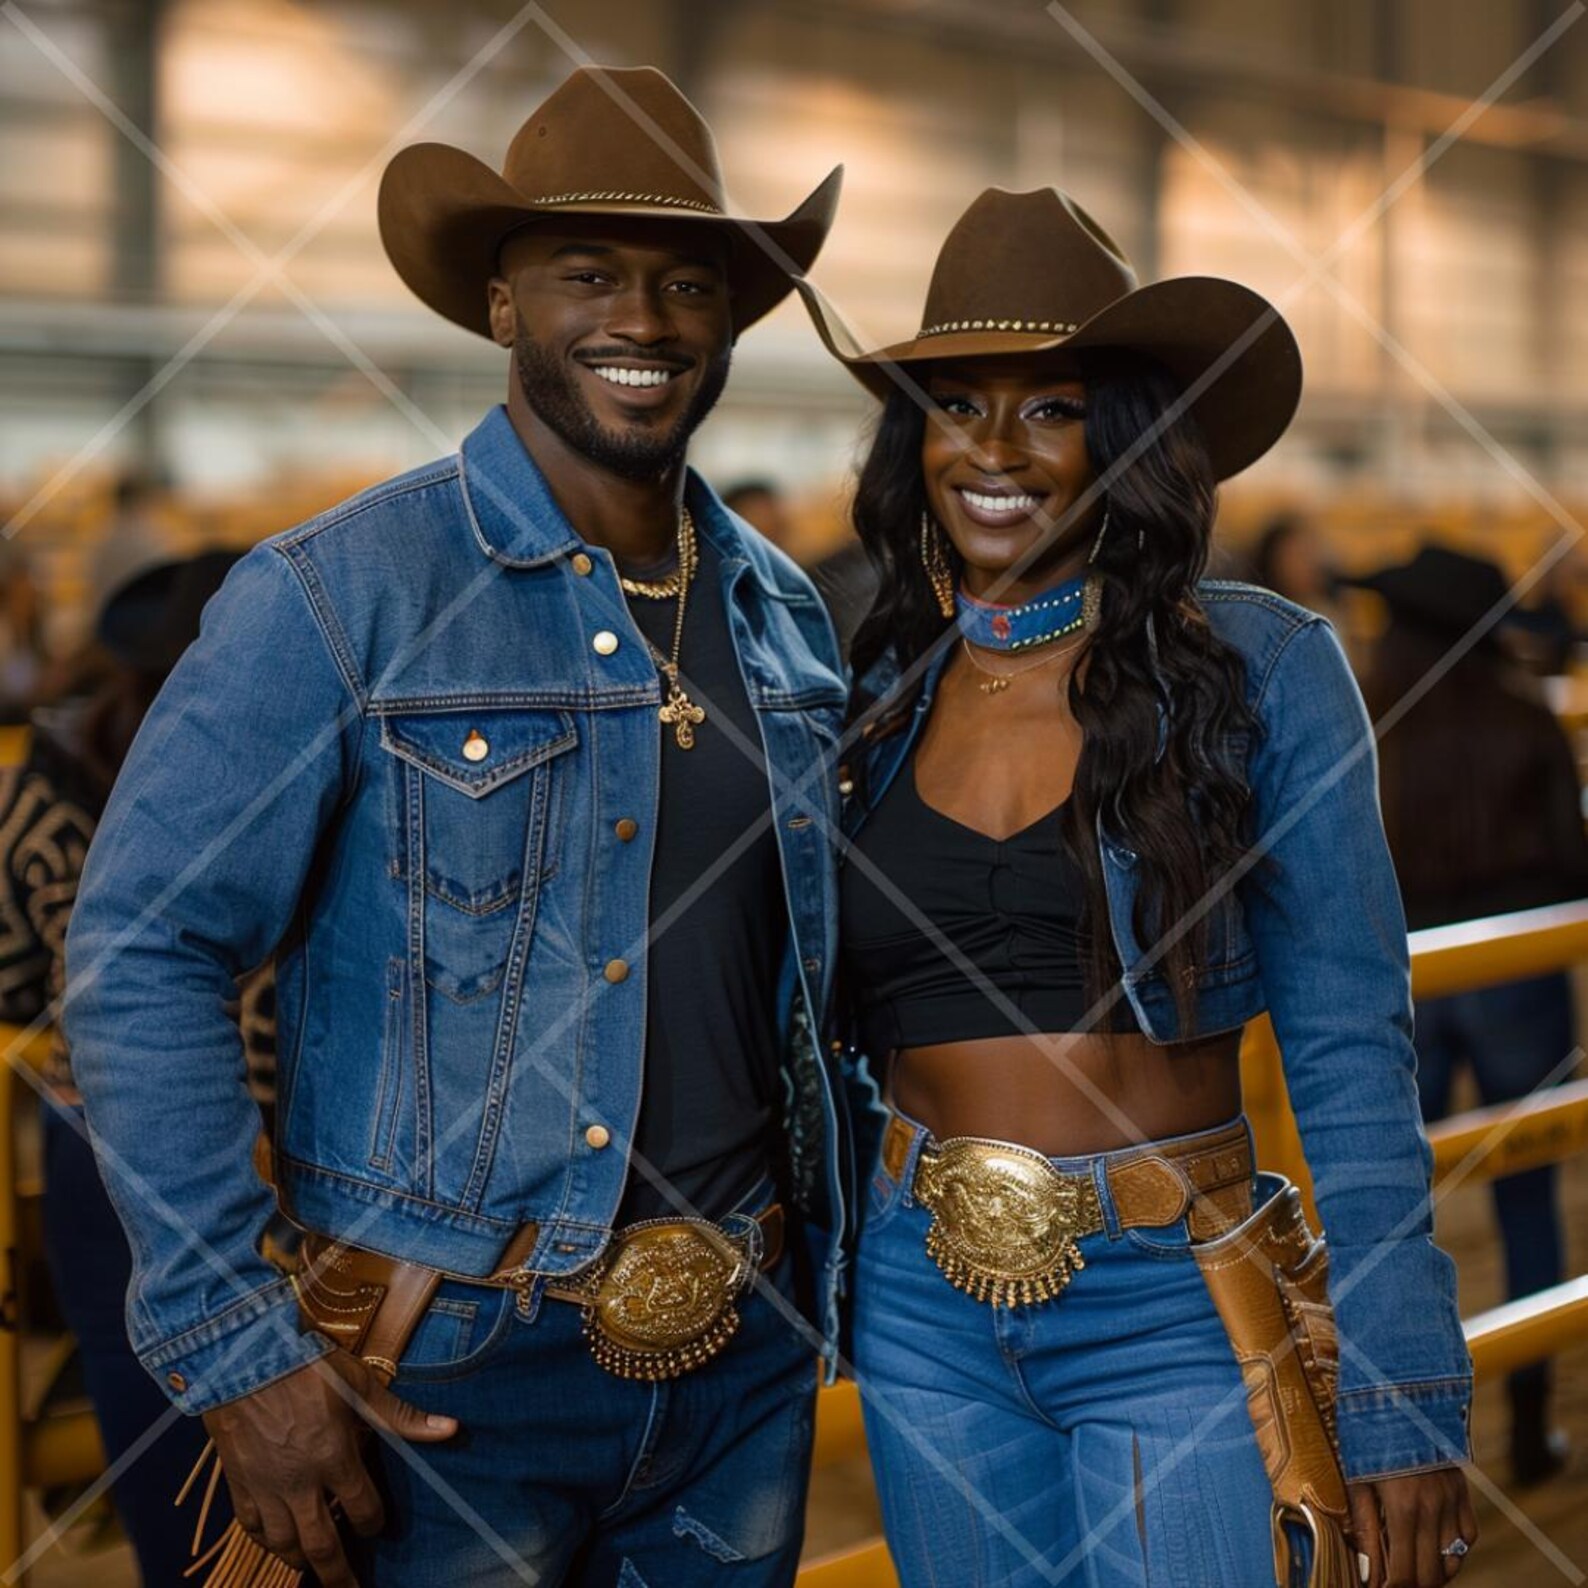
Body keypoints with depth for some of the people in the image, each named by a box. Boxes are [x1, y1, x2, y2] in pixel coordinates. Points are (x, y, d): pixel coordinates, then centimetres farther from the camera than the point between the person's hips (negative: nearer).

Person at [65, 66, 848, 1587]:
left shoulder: (784, 617, 7)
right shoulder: (336, 596, -11)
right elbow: (135, 957, -14)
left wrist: (812, 1276, 13)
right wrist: (236, 1350, -16)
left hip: (744, 1371, 5)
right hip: (454, 1373, -5)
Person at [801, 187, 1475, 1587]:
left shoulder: (1260, 669, -7)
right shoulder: (871, 694, 3)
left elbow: (1350, 1051, -8)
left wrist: (1403, 1402, -11)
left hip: (1176, 1313, -3)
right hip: (926, 1315, 4)